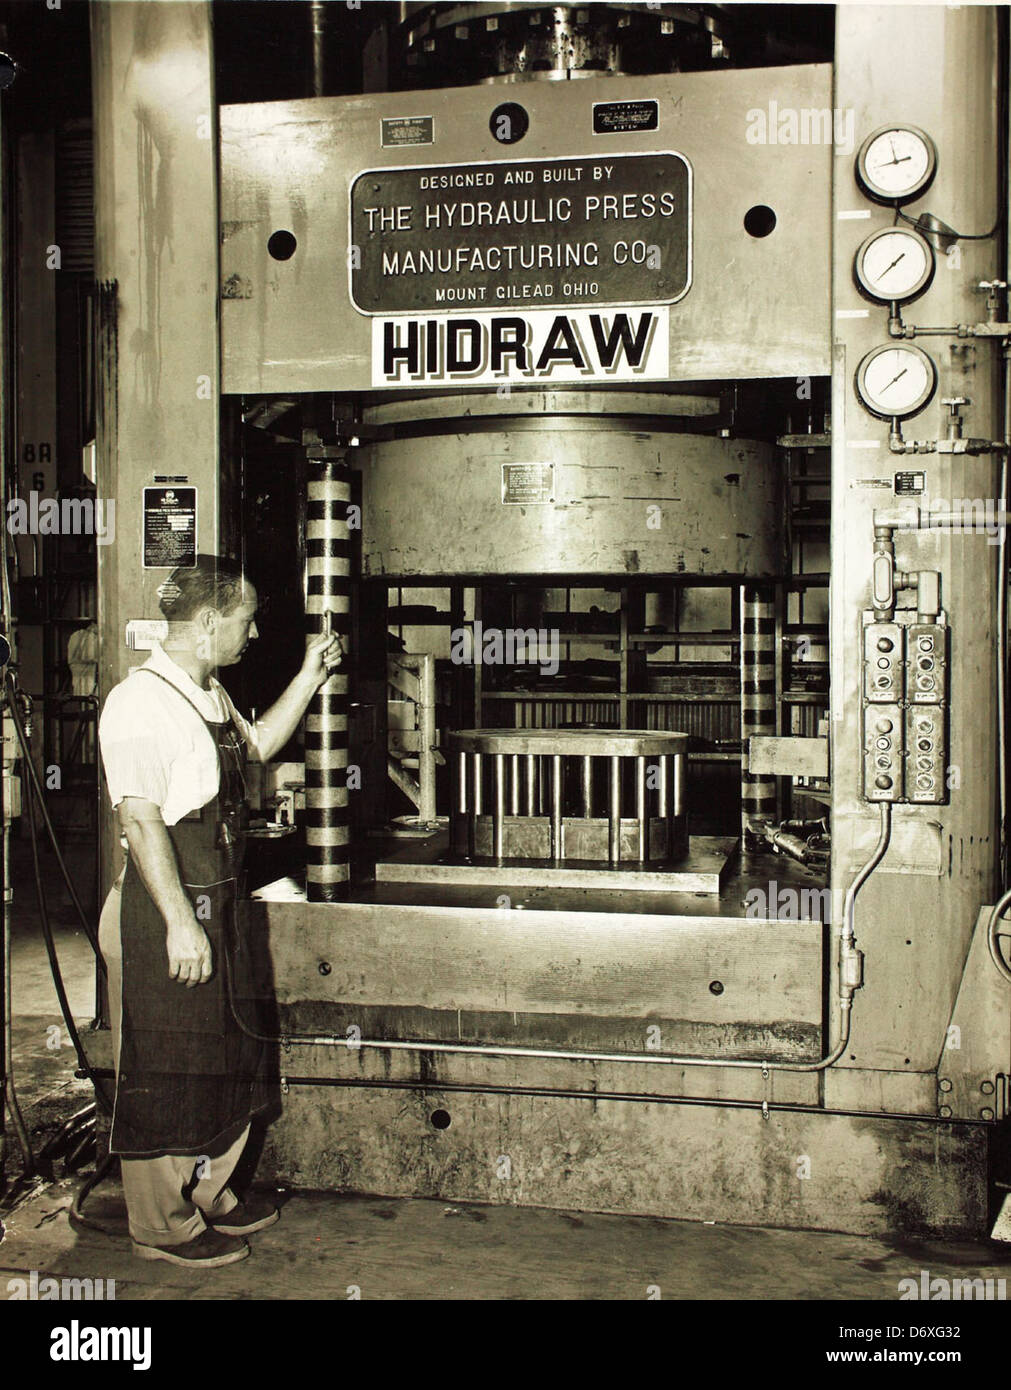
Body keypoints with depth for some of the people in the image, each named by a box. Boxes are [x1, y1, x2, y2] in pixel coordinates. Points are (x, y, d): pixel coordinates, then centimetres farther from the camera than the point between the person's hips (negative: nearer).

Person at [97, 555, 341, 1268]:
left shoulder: (209, 694, 12)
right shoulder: (141, 702, -19)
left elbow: (259, 744, 30)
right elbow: (141, 820, -23)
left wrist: (309, 678, 20)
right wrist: (180, 922, -24)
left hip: (218, 902, 10)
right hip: (166, 914, -10)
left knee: (223, 1059, 19)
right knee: (165, 1073, 3)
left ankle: (209, 1193, 36)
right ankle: (163, 1225, 18)